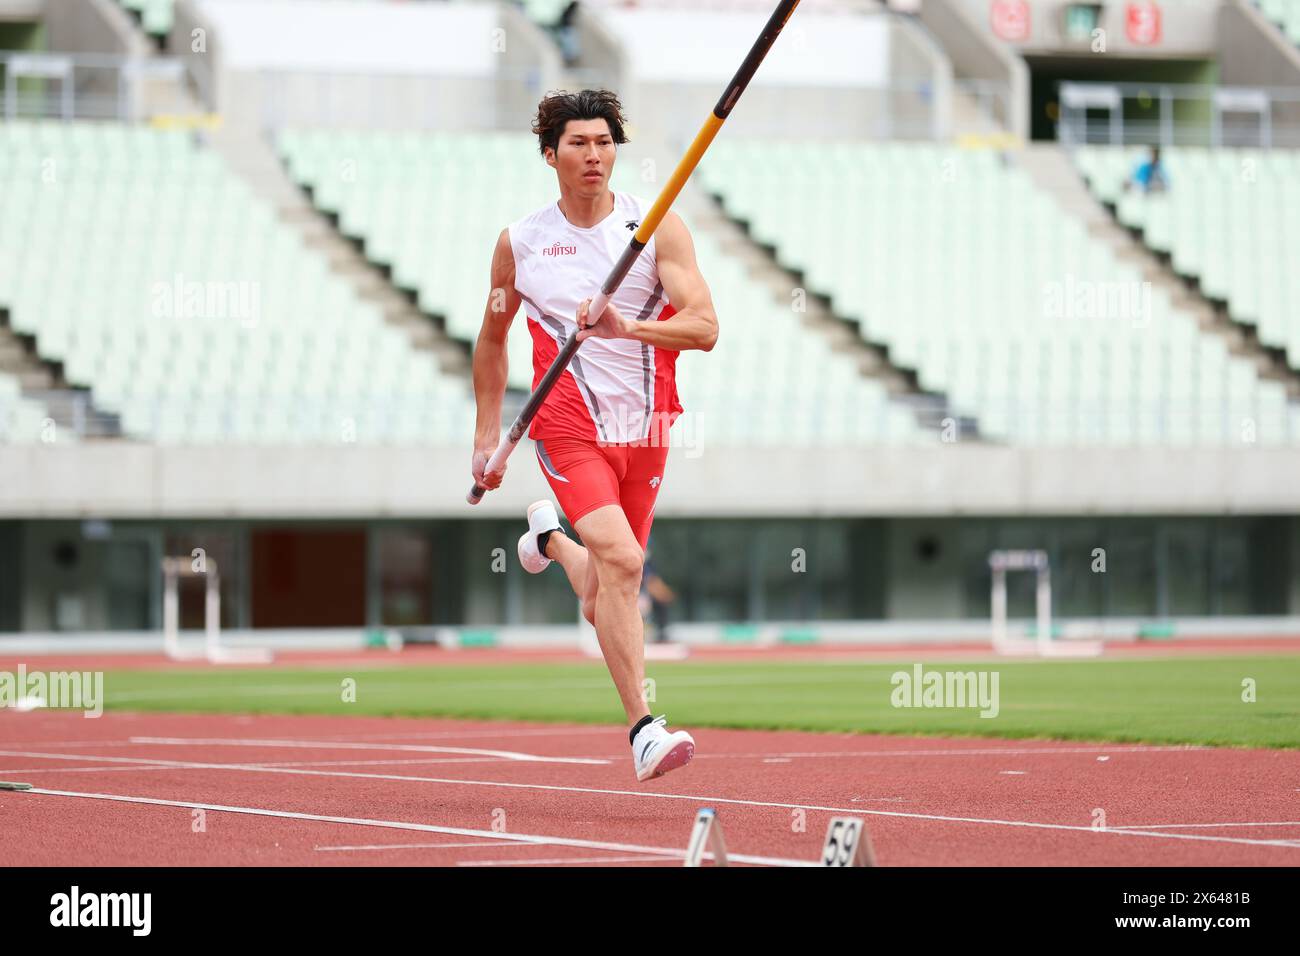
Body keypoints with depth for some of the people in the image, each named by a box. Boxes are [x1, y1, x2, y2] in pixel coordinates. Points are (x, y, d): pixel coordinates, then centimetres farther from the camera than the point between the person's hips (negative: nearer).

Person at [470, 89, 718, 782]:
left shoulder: (658, 226, -2)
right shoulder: (520, 241, 2)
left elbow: (704, 328, -12)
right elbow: (492, 337, 18)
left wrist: (627, 327, -28)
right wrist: (487, 433, 15)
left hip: (644, 432, 2)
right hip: (570, 430, -2)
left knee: (602, 603, 13)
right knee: (620, 558, -25)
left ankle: (550, 536, 48)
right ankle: (642, 728, -25)